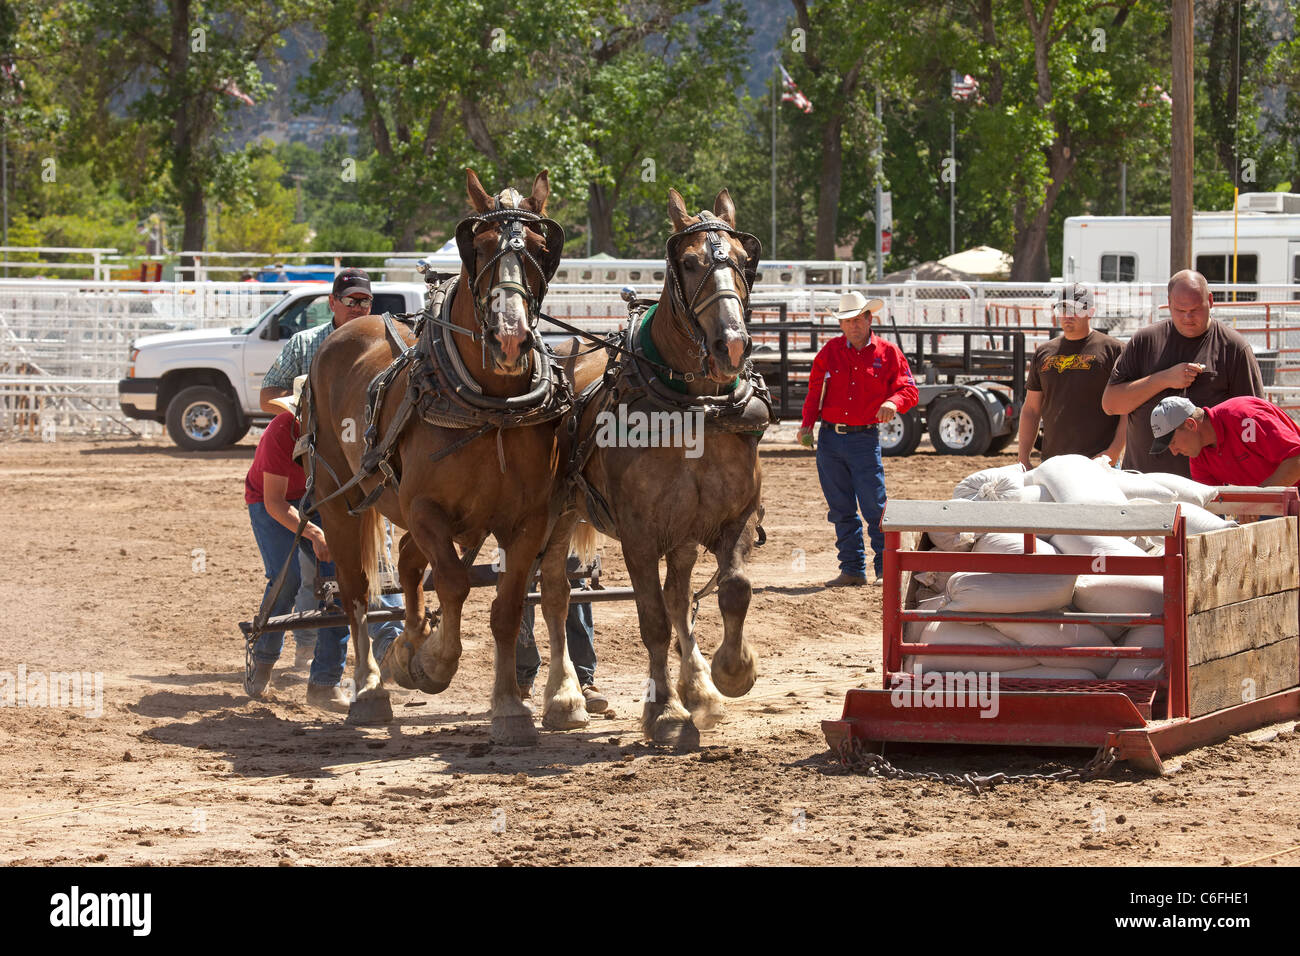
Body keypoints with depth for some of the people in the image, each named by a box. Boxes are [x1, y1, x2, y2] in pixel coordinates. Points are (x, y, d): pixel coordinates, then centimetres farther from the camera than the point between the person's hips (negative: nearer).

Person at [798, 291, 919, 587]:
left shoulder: (888, 353, 3)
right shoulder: (829, 352, 8)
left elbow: (909, 390, 2)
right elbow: (814, 391, 12)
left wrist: (893, 402, -21)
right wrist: (806, 425, -2)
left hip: (865, 440, -3)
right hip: (830, 440, 3)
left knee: (875, 507, -8)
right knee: (841, 510, 6)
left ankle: (886, 570, 0)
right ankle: (852, 570, 12)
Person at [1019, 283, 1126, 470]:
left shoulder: (1112, 349, 1)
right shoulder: (1044, 353, 16)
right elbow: (1030, 410, 19)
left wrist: (1114, 451, -13)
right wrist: (1023, 460, 11)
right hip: (1052, 460, 5)